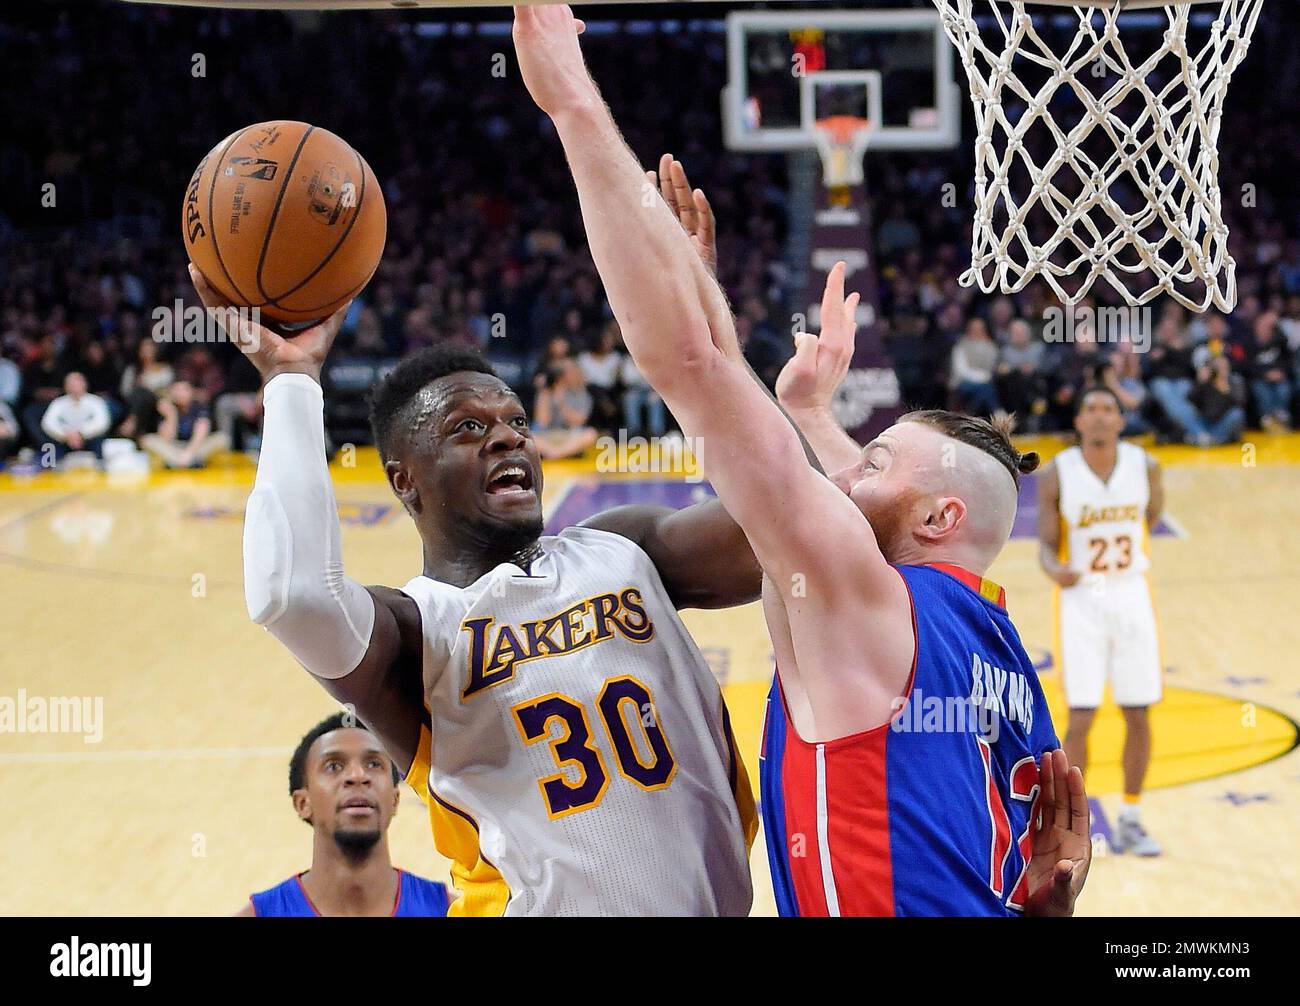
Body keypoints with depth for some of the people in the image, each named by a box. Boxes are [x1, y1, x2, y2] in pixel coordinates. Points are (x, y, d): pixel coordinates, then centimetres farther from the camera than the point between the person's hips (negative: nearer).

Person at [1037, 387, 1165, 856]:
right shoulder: (1056, 475, -11)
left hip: (1132, 596, 3)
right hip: (1080, 600, -3)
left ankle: (1130, 821, 21)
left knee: (1139, 715, 6)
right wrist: (1054, 569, -27)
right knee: (1081, 717, -6)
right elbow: (1047, 544, -7)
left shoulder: (1145, 466, -5)